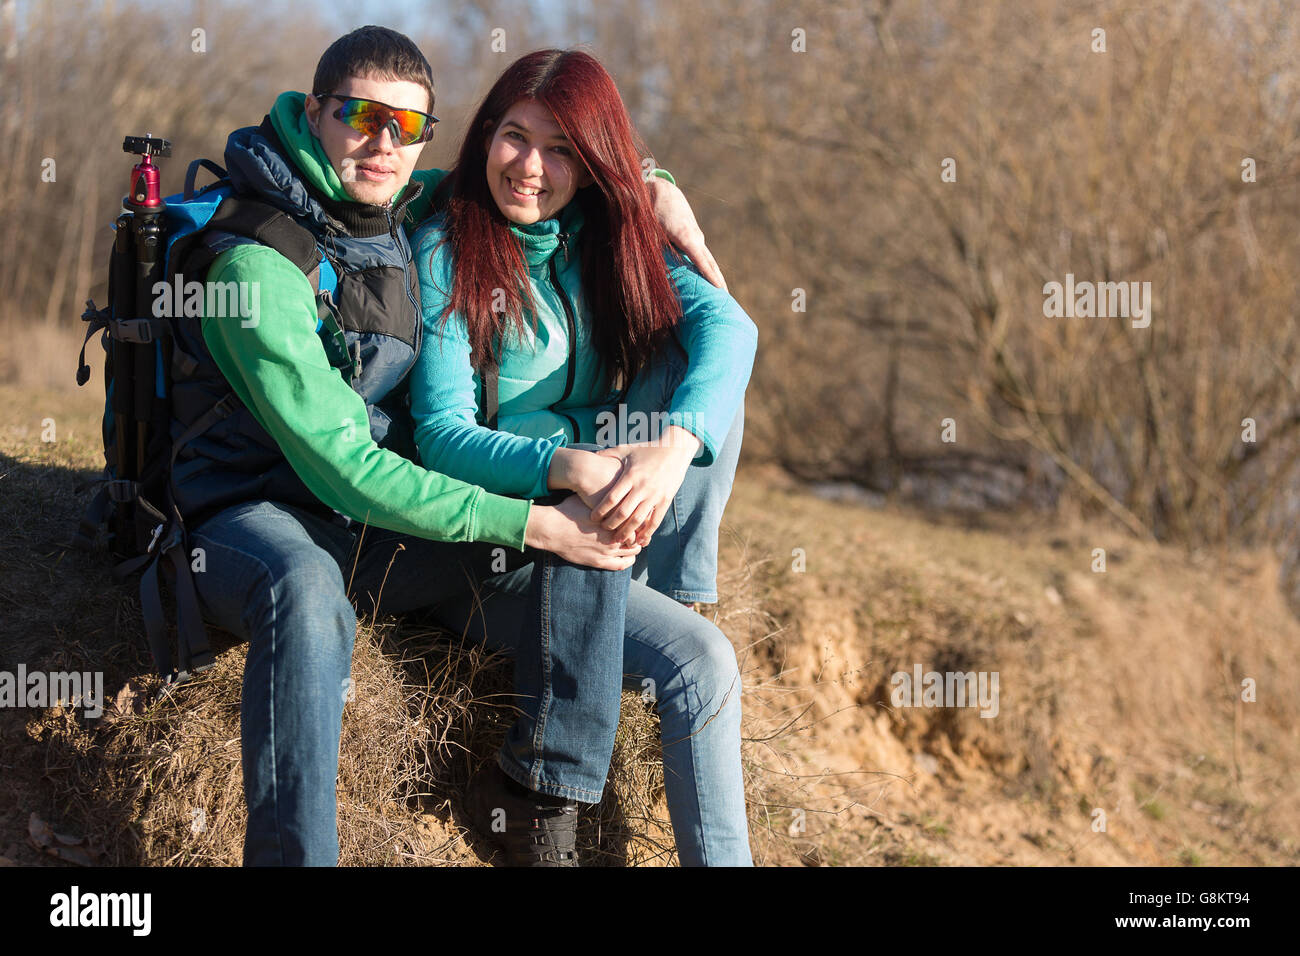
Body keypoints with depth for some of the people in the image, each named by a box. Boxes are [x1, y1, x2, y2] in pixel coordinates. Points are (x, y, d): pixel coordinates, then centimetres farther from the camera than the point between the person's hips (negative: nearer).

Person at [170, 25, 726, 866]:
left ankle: (552, 807, -12)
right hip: (255, 519, -7)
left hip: (381, 532, 7)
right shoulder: (259, 266, -19)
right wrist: (531, 524, -27)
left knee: (593, 511, -11)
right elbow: (340, 468, -24)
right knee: (306, 593, -42)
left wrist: (648, 183, 5)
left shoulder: (410, 214, 4)